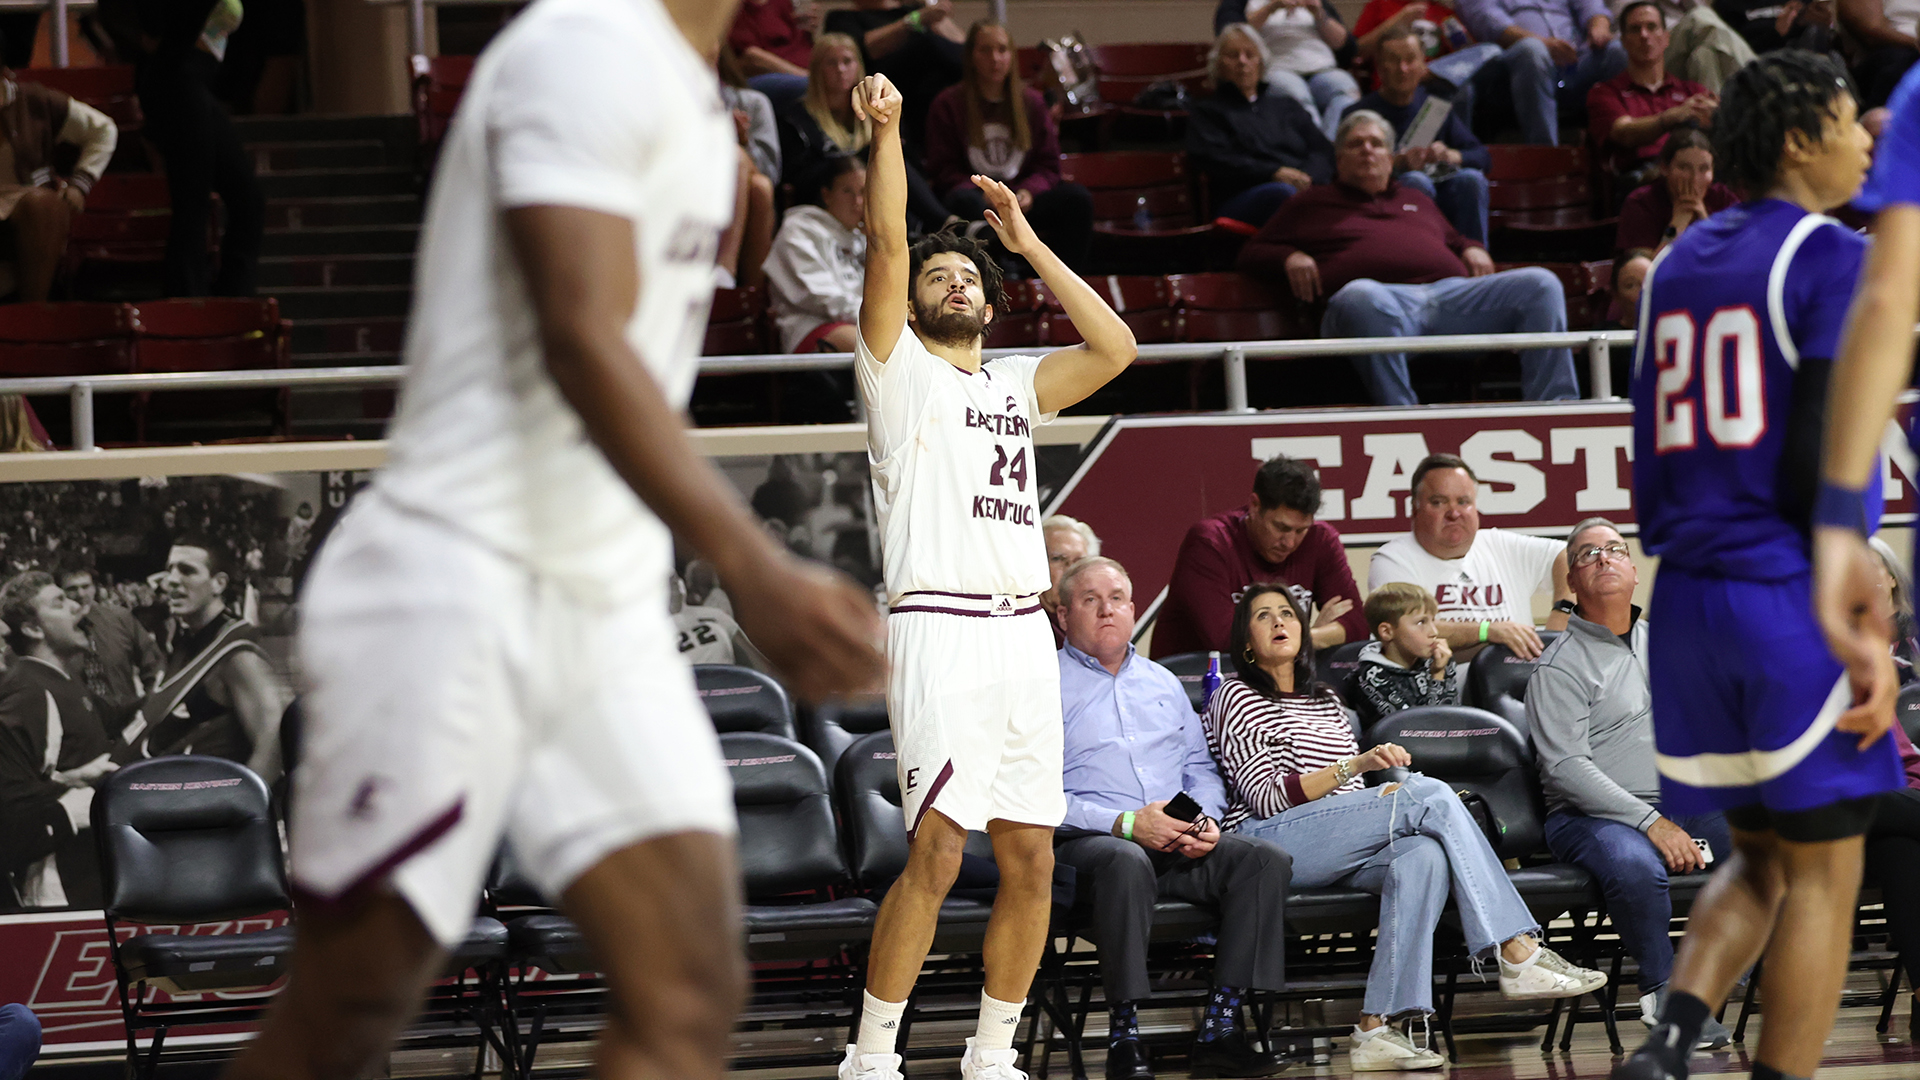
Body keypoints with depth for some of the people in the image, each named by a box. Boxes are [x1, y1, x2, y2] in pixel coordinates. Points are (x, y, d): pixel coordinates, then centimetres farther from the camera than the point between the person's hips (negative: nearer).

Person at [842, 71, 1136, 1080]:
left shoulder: (1016, 384, 23)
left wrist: (1026, 240, 17)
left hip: (1023, 631, 6)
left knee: (1031, 861, 4)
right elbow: (887, 244, -4)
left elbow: (1115, 347, 14)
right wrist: (887, 130, -7)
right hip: (939, 627, -6)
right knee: (935, 853, -14)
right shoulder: (900, 369, 8)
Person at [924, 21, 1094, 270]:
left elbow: (1048, 165, 12)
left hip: (1020, 200, 3)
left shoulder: (1032, 102, 13)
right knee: (966, 201, -39)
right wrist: (983, 195, -18)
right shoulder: (948, 105, 4)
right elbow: (943, 169, 0)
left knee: (1077, 198, -22)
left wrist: (1029, 191, -12)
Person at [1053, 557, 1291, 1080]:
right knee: (1127, 861, -41)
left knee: (1267, 859, -21)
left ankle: (1219, 1030, -23)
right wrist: (1126, 824, -17)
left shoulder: (1162, 683, 26)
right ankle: (1124, 1035, -35)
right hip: (1086, 841, -6)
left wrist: (1205, 819, 0)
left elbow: (1201, 767, 25)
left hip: (1180, 844, 6)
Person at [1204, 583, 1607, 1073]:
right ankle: (1520, 954, -28)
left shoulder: (1326, 702, 30)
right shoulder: (1235, 700, 8)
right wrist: (1355, 766, -15)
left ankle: (1376, 1027, -43)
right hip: (1268, 844, -6)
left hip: (1342, 848, 6)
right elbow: (1267, 799, -6)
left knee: (1423, 857, -31)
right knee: (1430, 793, -23)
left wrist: (1386, 793, 4)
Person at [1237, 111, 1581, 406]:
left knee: (1540, 284, -18)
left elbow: (1455, 241, 46)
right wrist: (1290, 257, 4)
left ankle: (1555, 402, -26)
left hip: (1449, 293, 5)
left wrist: (1473, 250, 21)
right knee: (1362, 297, -46)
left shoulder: (1417, 200, 40)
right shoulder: (1312, 204, 30)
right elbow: (1252, 254, 27)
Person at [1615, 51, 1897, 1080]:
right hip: (1792, 599, -7)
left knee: (1761, 858, 17)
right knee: (1822, 873, 3)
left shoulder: (1677, 264, 14)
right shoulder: (1830, 258, -8)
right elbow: (1824, 460, -16)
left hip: (1689, 600, 7)